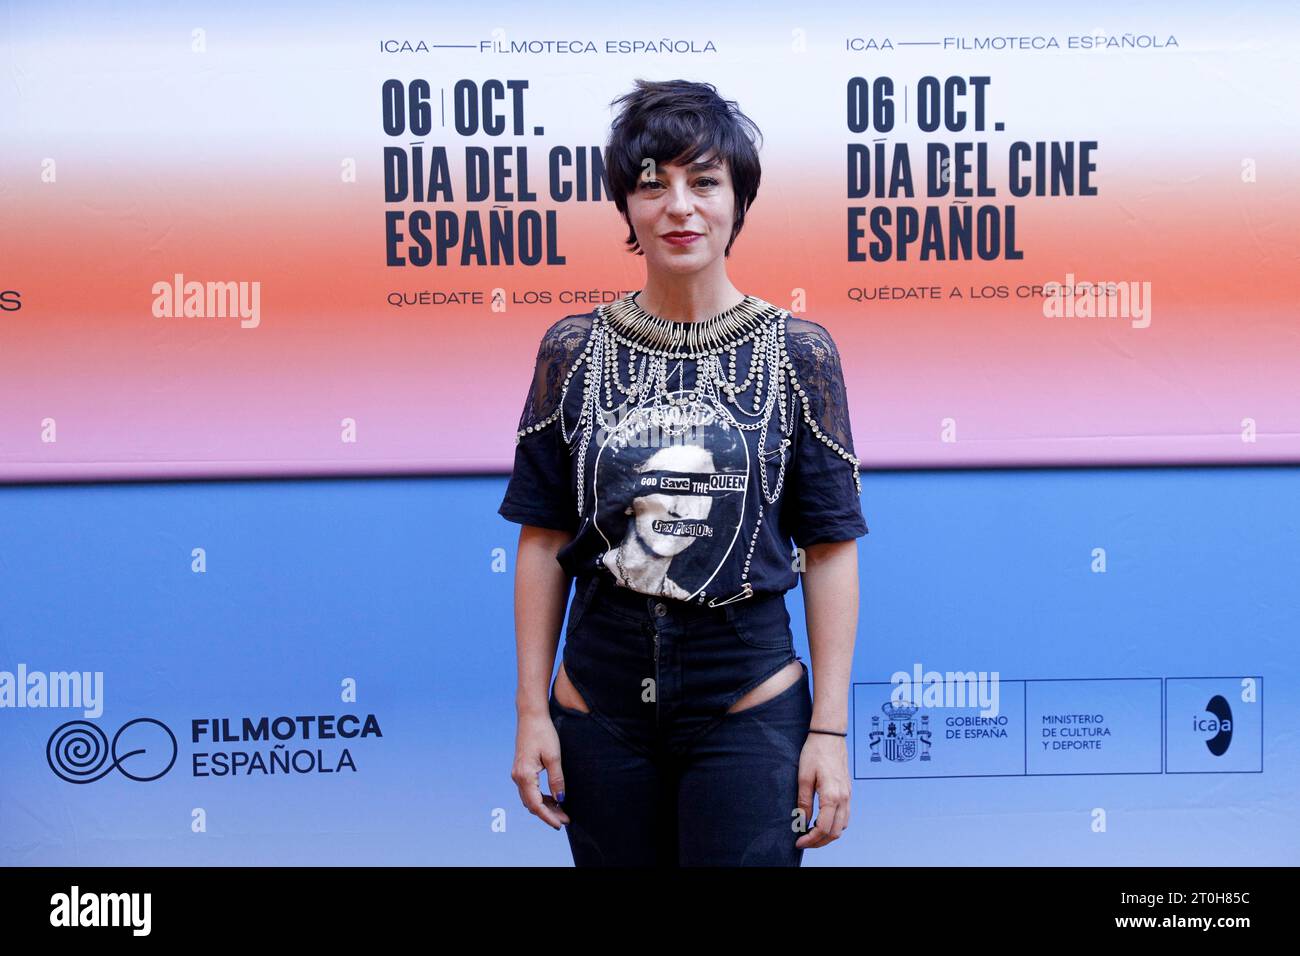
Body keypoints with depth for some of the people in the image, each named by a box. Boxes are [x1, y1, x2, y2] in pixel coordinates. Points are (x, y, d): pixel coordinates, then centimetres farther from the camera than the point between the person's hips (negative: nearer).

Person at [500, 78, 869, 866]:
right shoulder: (572, 351, 1)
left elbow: (831, 550, -3)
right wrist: (531, 710, 1)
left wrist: (830, 728, -6)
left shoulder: (798, 353, -3)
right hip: (601, 695, 2)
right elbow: (544, 537, 3)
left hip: (748, 698, -1)